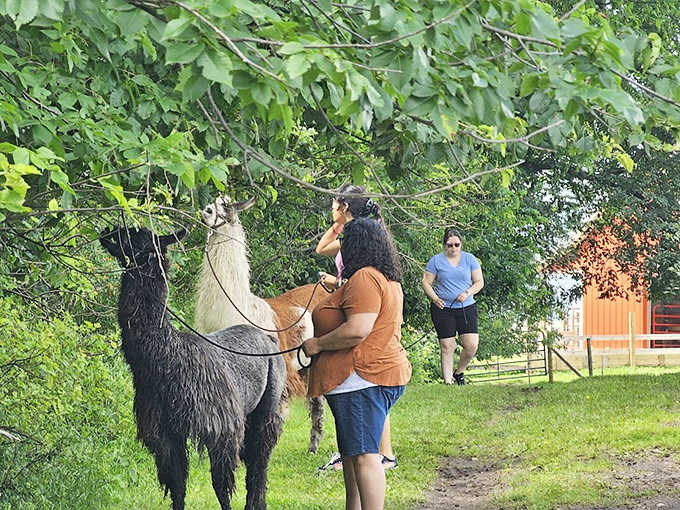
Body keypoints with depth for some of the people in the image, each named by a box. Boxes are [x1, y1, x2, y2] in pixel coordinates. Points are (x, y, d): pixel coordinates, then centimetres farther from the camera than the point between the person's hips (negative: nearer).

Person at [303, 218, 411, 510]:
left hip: (362, 378, -11)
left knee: (363, 456, -13)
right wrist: (336, 287, 37)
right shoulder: (389, 280, 19)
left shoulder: (364, 278, -15)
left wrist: (317, 344, -12)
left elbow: (357, 330, -24)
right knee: (352, 455, 17)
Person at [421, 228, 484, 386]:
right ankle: (448, 382, 2)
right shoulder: (436, 260, 2)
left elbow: (479, 282, 8)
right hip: (443, 309, -2)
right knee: (447, 347, -5)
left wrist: (467, 293, -10)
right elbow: (426, 282, 4)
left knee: (472, 345, -8)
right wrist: (435, 298, -13)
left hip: (467, 308, 2)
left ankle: (459, 372, 17)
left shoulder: (469, 259, 7)